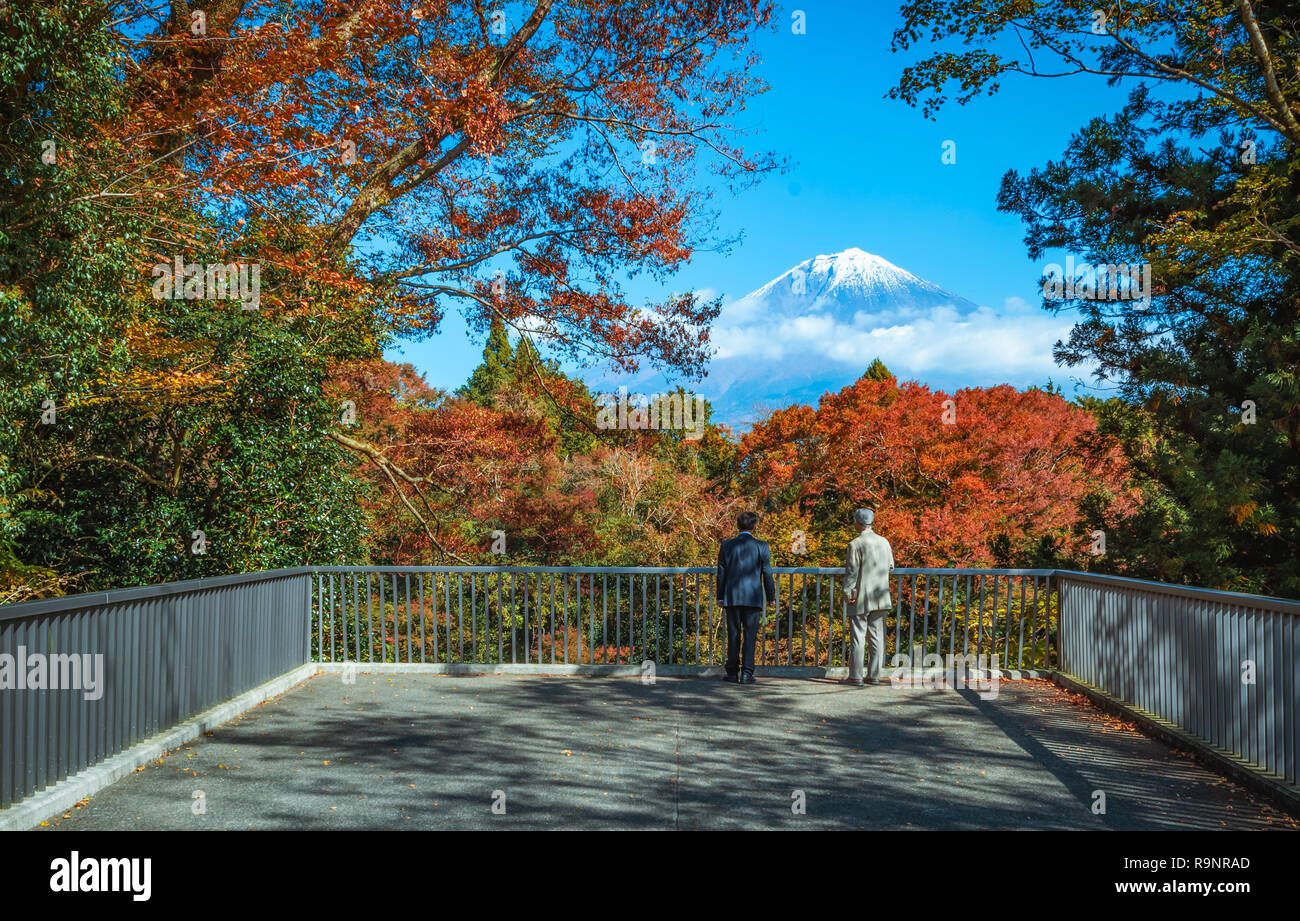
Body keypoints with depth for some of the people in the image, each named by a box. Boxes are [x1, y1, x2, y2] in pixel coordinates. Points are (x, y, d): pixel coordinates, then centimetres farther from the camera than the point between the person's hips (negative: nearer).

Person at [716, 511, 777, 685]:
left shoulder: (726, 545, 2)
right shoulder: (761, 546, -3)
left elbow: (721, 573, 6)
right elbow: (767, 573, 0)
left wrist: (720, 597, 12)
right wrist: (771, 597, 8)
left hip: (732, 597, 2)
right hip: (754, 597, -2)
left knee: (733, 635, 8)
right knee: (750, 636, 2)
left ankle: (732, 672, 12)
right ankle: (746, 673, -2)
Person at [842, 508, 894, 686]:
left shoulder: (855, 544, -13)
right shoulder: (884, 542, 5)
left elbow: (851, 571, -14)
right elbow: (890, 566, 15)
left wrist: (847, 592, -6)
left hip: (860, 599, -5)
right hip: (880, 598, 5)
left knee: (858, 637, -1)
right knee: (877, 636, 9)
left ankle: (855, 676, 1)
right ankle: (874, 675, 11)